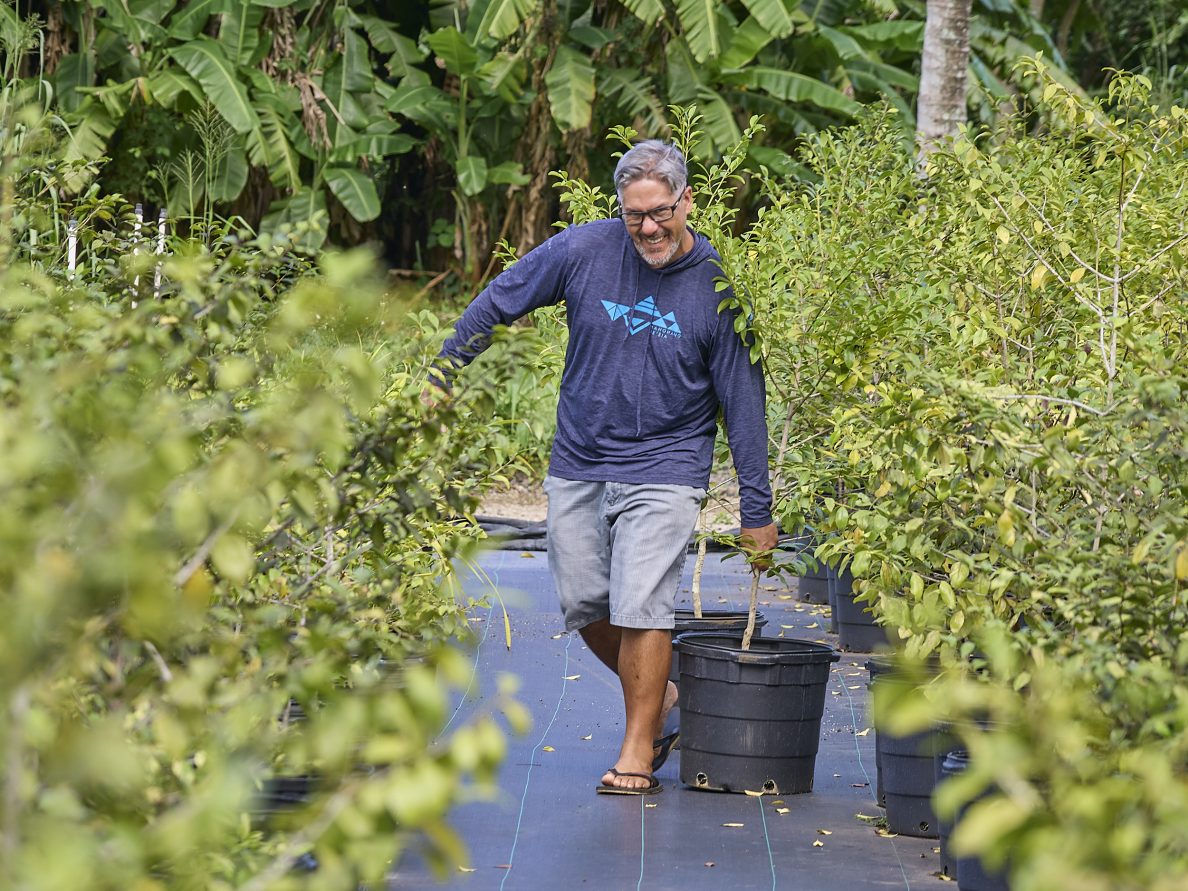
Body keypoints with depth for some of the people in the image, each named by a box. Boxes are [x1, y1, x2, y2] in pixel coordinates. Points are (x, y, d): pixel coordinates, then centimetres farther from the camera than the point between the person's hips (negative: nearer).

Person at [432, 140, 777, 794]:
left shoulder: (718, 287, -11)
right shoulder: (584, 250, -6)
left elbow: (743, 403, -6)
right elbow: (499, 300, 7)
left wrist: (756, 511, -7)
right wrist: (441, 372, 8)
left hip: (663, 471, -3)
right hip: (577, 465, 4)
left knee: (641, 606, -13)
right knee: (583, 605, 8)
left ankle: (637, 751, 1)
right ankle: (660, 695, 32)